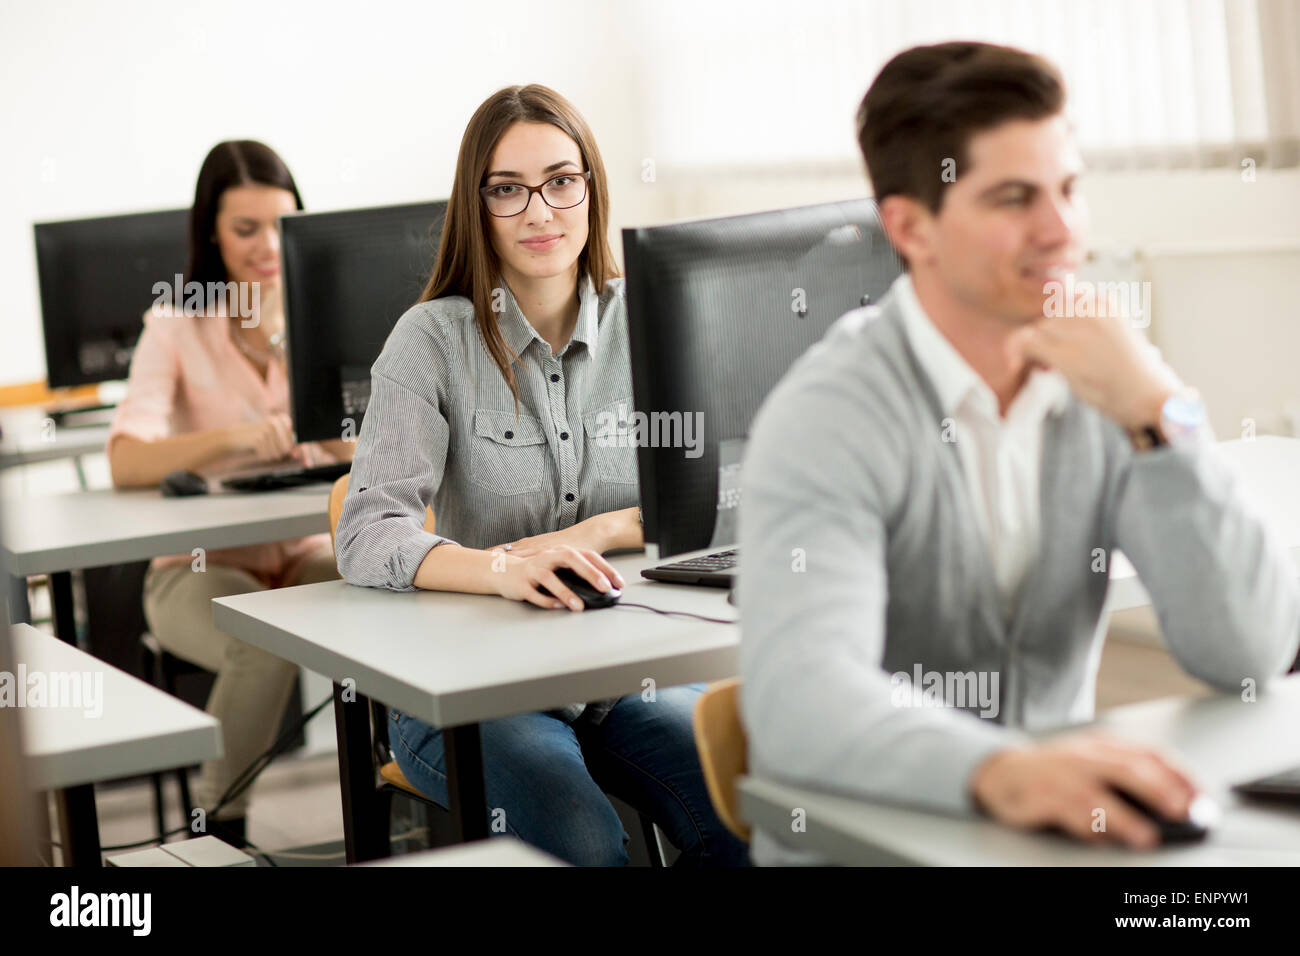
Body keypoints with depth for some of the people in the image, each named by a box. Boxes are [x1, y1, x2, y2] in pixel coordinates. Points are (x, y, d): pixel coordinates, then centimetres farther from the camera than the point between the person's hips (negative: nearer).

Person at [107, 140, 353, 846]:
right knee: (267, 645, -34)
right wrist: (233, 438, -37)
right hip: (202, 568, -2)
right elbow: (126, 462, -21)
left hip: (308, 555, 3)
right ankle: (218, 827, -13)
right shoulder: (176, 326, -5)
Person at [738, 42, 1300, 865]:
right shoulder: (831, 418, -15)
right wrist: (999, 771, -48)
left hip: (1061, 832, 4)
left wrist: (1161, 418, -19)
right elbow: (801, 698, -31)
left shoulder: (1112, 384, 1)